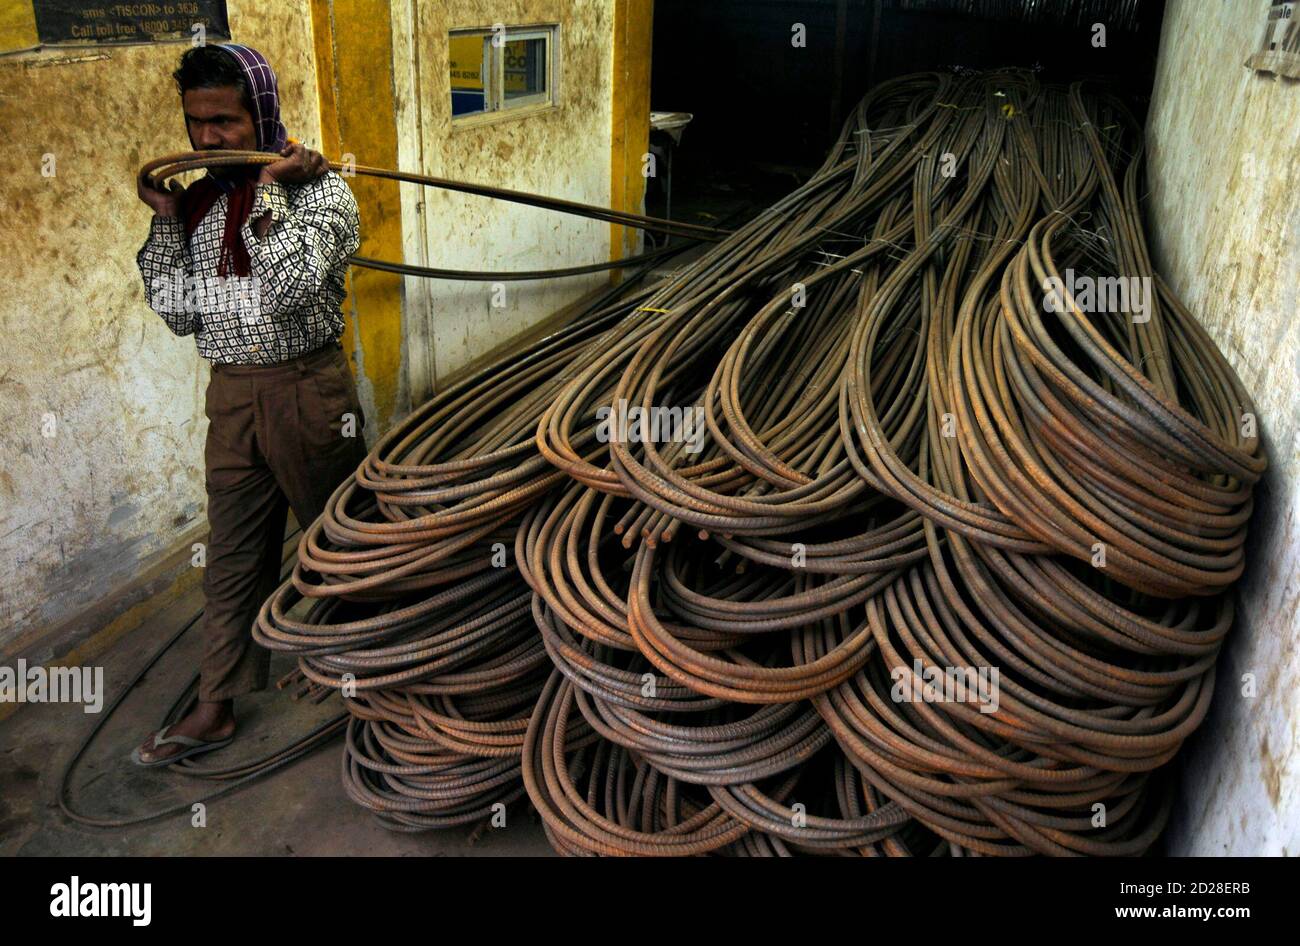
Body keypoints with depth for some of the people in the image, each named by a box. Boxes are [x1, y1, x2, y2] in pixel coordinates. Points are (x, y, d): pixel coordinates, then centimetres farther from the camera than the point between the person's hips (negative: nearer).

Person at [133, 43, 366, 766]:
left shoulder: (320, 189, -10)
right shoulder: (198, 197, 7)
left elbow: (290, 290, -27)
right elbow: (176, 312, 5)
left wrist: (269, 191, -19)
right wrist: (165, 220, -2)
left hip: (306, 387, -5)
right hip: (231, 391, 6)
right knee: (233, 556, 13)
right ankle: (217, 709, 25)